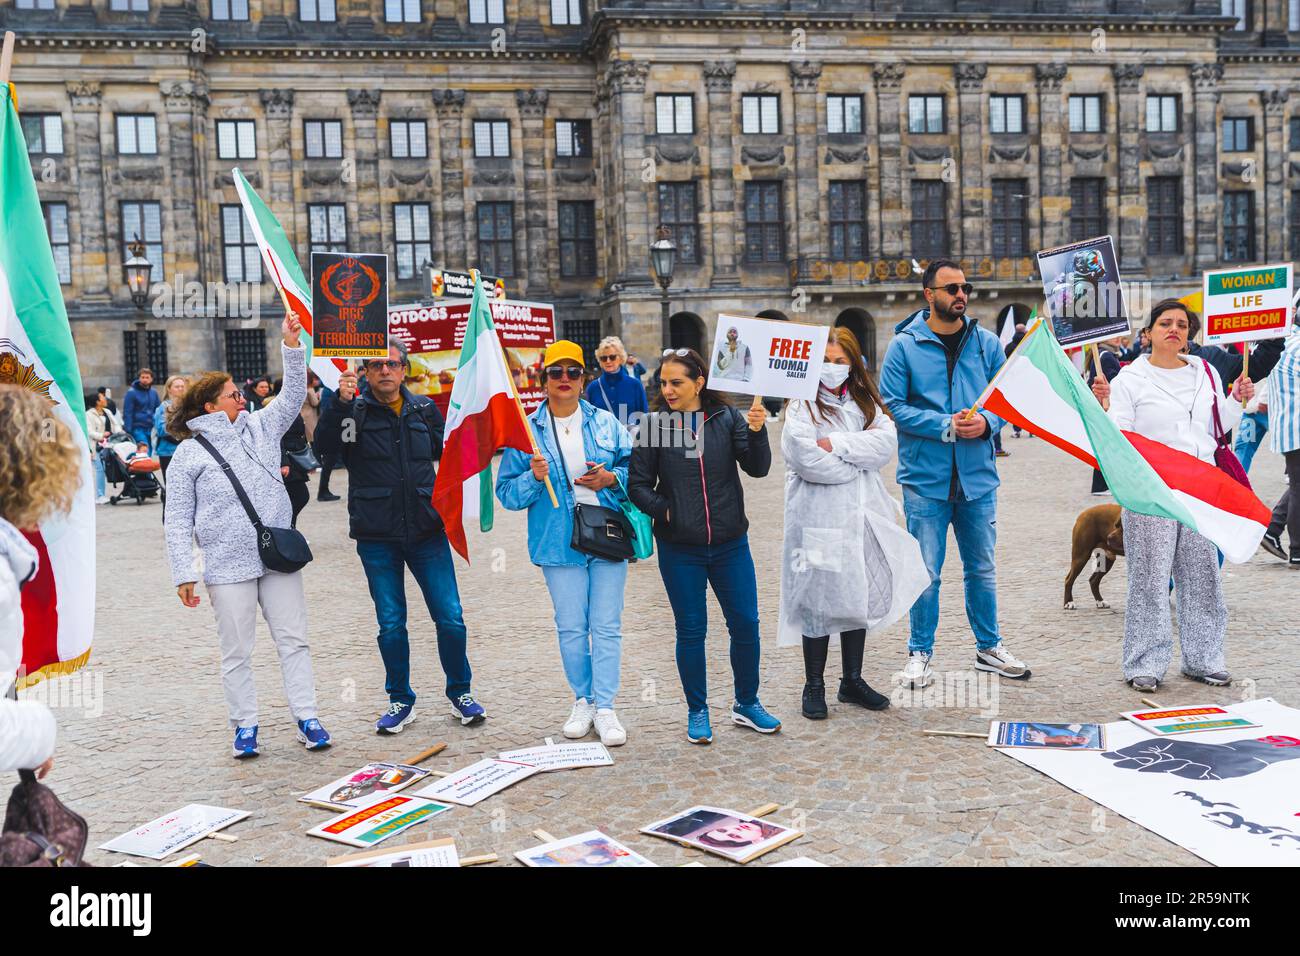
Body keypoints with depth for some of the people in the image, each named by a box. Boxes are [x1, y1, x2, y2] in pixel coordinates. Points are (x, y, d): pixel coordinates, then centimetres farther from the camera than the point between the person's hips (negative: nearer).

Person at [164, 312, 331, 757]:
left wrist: (292, 344, -9)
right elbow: (178, 520, -2)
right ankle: (245, 725, 18)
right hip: (227, 569, -3)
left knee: (294, 640, 6)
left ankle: (306, 717, 13)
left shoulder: (260, 428, 9)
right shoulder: (188, 454, -2)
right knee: (236, 651, 6)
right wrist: (184, 574, -8)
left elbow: (293, 395, 5)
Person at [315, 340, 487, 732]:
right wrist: (340, 402, -35)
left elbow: (447, 453, 21)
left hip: (426, 531, 2)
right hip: (376, 537, -2)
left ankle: (460, 693, 21)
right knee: (390, 624, 7)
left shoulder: (424, 409, 8)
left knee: (450, 618, 2)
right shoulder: (354, 410, -1)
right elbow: (326, 443, -20)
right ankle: (400, 701, 23)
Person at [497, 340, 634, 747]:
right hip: (560, 542, 0)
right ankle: (582, 701, 24)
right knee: (571, 627, 7)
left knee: (606, 625, 1)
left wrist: (611, 478, -8)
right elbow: (507, 493, 2)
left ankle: (605, 707, 9)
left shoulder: (606, 423, 5)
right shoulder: (527, 430, 2)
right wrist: (534, 477, -17)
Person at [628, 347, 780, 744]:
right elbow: (638, 484, 1)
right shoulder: (654, 424, -4)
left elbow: (757, 468, -8)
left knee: (745, 624, 8)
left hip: (730, 544, 1)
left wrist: (757, 432, -23)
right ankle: (697, 712, 24)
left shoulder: (727, 418, -2)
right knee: (690, 631, 8)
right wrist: (664, 510, -12)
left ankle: (746, 704, 27)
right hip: (679, 550, -1)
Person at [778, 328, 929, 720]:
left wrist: (836, 444, -15)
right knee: (818, 601, 1)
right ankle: (814, 686, 15)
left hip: (862, 516, 5)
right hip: (818, 517, -5)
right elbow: (804, 457, -20)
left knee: (860, 598, 13)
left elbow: (886, 443, -5)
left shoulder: (864, 402, 12)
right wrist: (859, 459, -10)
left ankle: (853, 681, 27)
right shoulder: (802, 406, -4)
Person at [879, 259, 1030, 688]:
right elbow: (893, 406, -8)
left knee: (982, 568, 15)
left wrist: (987, 423, -12)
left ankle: (988, 647, 31)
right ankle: (919, 653, 18)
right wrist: (946, 426, -17)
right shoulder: (904, 346, -4)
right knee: (926, 572, 3)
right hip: (925, 479, -3)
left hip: (977, 476, 3)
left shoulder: (986, 343, 7)